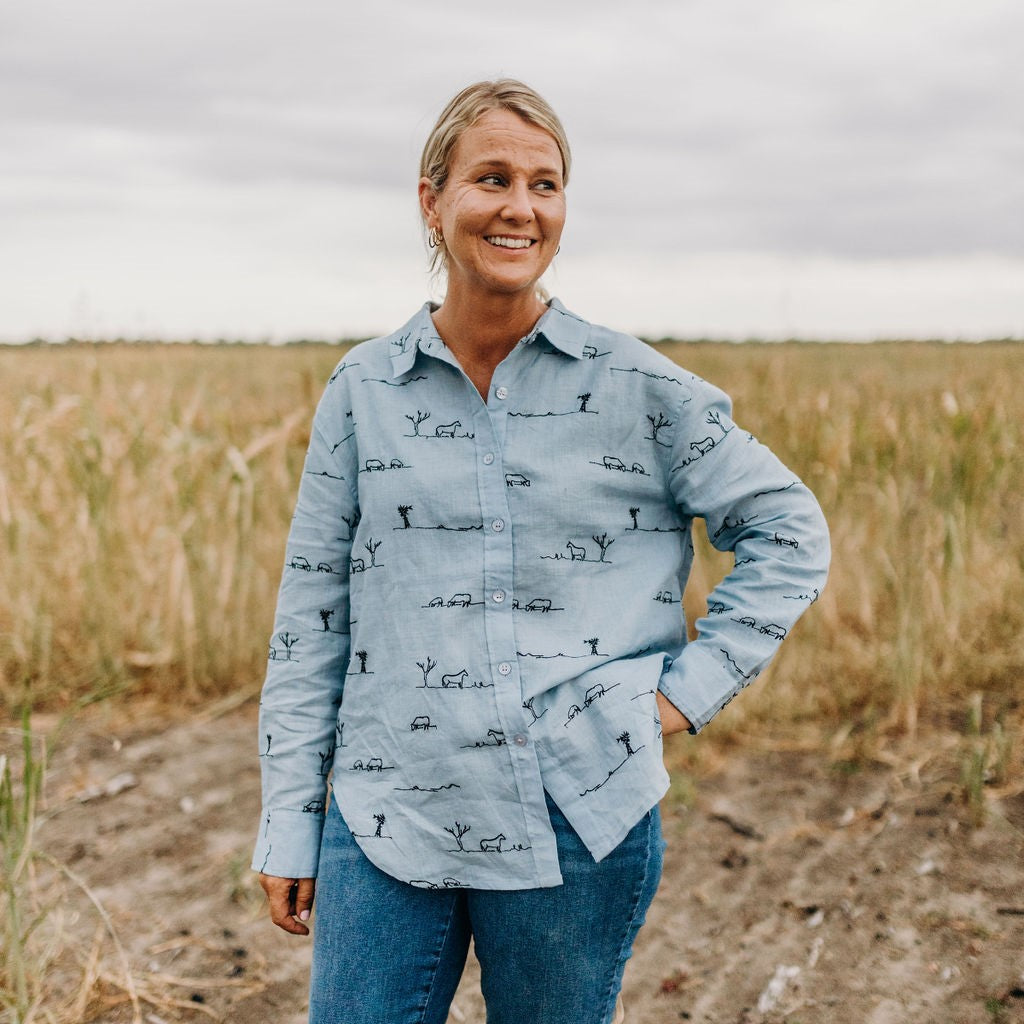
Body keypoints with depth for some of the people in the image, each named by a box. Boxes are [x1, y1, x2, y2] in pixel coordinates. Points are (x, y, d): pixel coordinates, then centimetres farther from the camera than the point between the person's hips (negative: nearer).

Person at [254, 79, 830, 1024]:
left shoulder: (637, 386, -2)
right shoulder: (363, 389, 2)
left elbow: (789, 531, 7)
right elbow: (312, 616, 5)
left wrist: (692, 688, -2)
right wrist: (289, 825, 5)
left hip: (578, 818, -1)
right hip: (387, 815, 1)